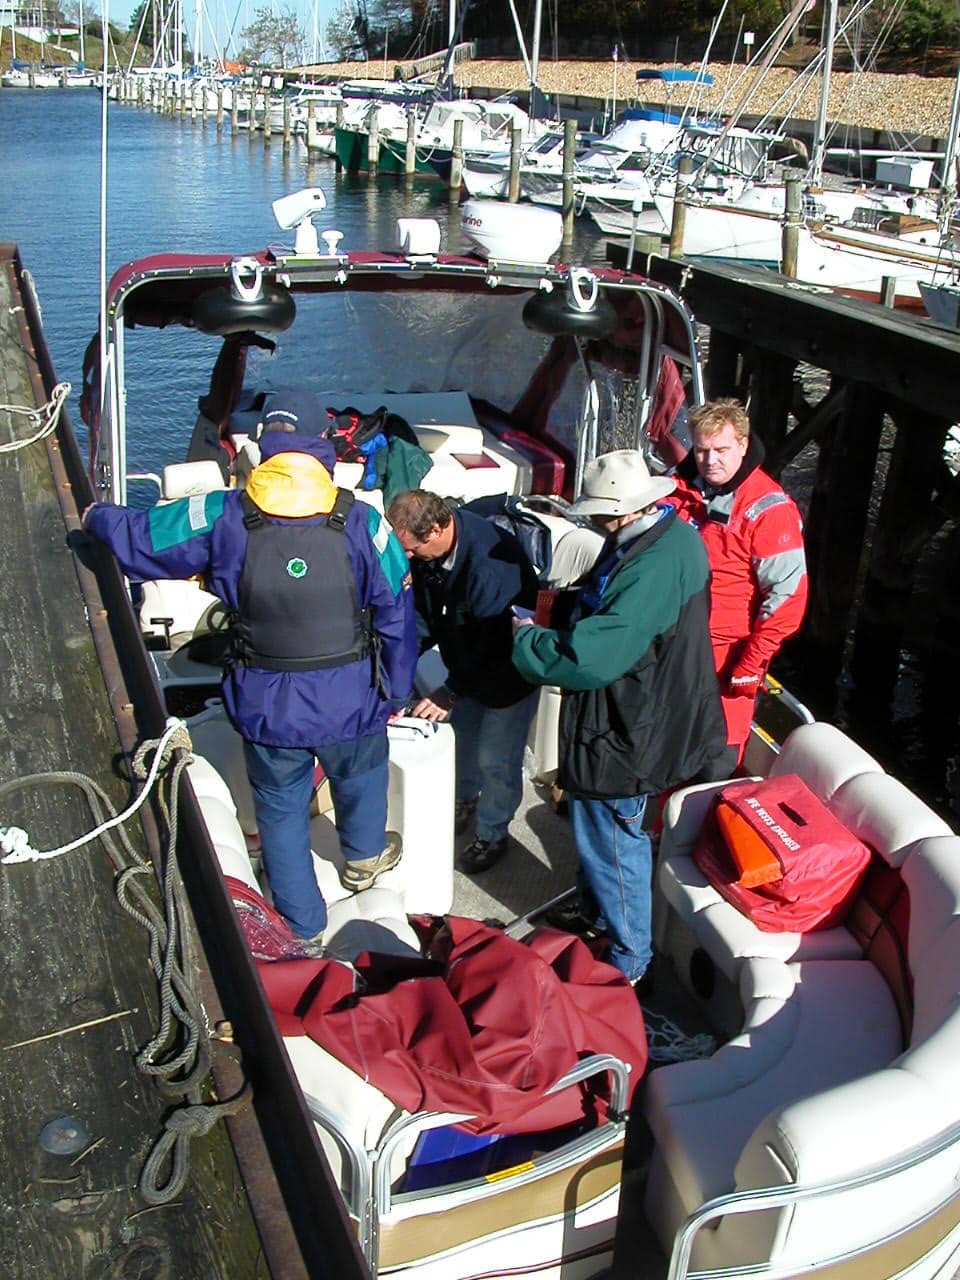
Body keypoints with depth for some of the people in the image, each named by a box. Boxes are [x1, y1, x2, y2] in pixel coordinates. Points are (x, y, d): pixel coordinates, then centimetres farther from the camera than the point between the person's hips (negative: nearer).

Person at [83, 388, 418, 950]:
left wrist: (95, 517, 23)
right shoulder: (362, 523, -13)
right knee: (360, 774, 31)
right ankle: (365, 858, 59)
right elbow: (398, 618, -5)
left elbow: (138, 538, 0)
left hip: (268, 710, 0)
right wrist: (395, 693, 10)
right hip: (350, 705, 0)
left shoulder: (223, 517, -12)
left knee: (281, 810, 22)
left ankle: (304, 928, 38)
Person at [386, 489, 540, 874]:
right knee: (462, 738, 22)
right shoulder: (426, 550, -16)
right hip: (466, 665, 7)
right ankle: (465, 799, 49)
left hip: (508, 673, -7)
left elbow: (493, 648, -31)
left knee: (495, 759, 6)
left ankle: (493, 835, 28)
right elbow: (424, 613, -1)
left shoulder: (491, 564, -40)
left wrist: (450, 694, -22)